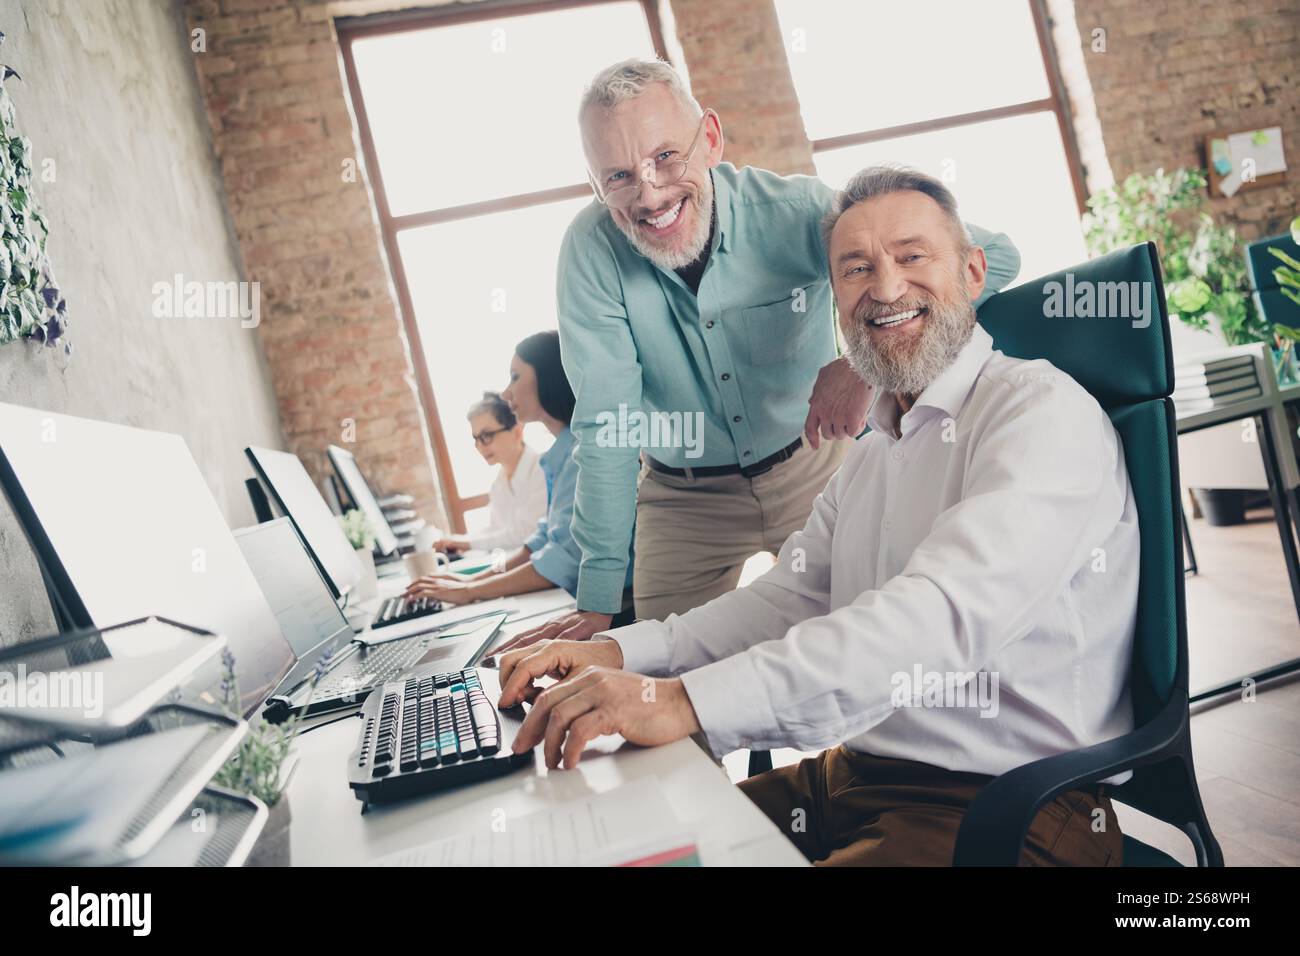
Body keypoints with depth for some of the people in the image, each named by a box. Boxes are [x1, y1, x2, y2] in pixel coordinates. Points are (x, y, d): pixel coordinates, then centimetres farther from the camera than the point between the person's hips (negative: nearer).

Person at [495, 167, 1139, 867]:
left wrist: (688, 701, -35)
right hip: (855, 780, 8)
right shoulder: (873, 453, 17)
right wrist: (620, 651, -3)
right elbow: (788, 599, 13)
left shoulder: (1043, 410, -14)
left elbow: (945, 611, -29)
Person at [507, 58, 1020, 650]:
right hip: (686, 497, 0)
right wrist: (597, 602, -19)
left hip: (813, 467, 0)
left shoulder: (794, 212, -23)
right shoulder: (591, 250, -20)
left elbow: (990, 255, -25)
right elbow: (605, 426, -18)